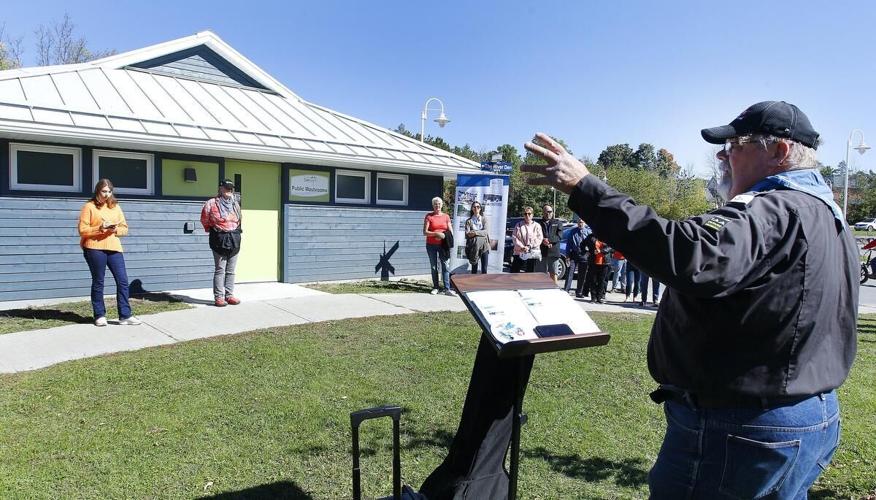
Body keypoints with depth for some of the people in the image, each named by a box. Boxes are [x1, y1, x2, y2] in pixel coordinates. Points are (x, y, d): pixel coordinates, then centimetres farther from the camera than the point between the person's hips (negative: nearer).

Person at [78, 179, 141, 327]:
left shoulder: (115, 206, 13)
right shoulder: (89, 206, 0)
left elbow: (125, 228, 12)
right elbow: (82, 230, -5)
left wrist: (115, 229, -9)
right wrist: (99, 229, -20)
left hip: (114, 248, 4)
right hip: (95, 249, -4)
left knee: (122, 281, -1)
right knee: (98, 283, 5)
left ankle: (125, 315, 4)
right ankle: (100, 316, 14)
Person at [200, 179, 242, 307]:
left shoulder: (236, 204, 13)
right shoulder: (211, 203, -3)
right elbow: (204, 220, 5)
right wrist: (211, 230, 11)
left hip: (234, 239, 5)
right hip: (219, 240, -5)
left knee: (231, 271, 8)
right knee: (220, 270, -4)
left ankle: (229, 295, 15)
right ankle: (219, 297, -1)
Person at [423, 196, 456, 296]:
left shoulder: (446, 216, 8)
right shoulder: (429, 216, 1)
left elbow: (450, 231, 9)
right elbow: (425, 232, -5)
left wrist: (446, 236, -13)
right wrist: (436, 233, -19)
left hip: (443, 244, 1)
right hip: (431, 245, -1)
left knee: (445, 266, -7)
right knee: (433, 267, 6)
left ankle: (447, 289, -9)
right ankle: (435, 288, 15)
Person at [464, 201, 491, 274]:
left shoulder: (484, 219, 9)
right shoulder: (469, 221, 7)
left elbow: (486, 231, -6)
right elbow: (467, 234, -5)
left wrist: (475, 232, -19)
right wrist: (480, 233, -18)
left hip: (484, 245, 0)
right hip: (473, 246, 0)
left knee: (484, 269, -3)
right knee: (474, 268, 2)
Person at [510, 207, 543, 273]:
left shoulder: (537, 226, 5)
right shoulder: (518, 225, 7)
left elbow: (539, 238, -4)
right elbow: (514, 237, 0)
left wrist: (529, 246, -15)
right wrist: (522, 247, -14)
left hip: (533, 254, -1)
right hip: (519, 253, 1)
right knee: (514, 272, 1)